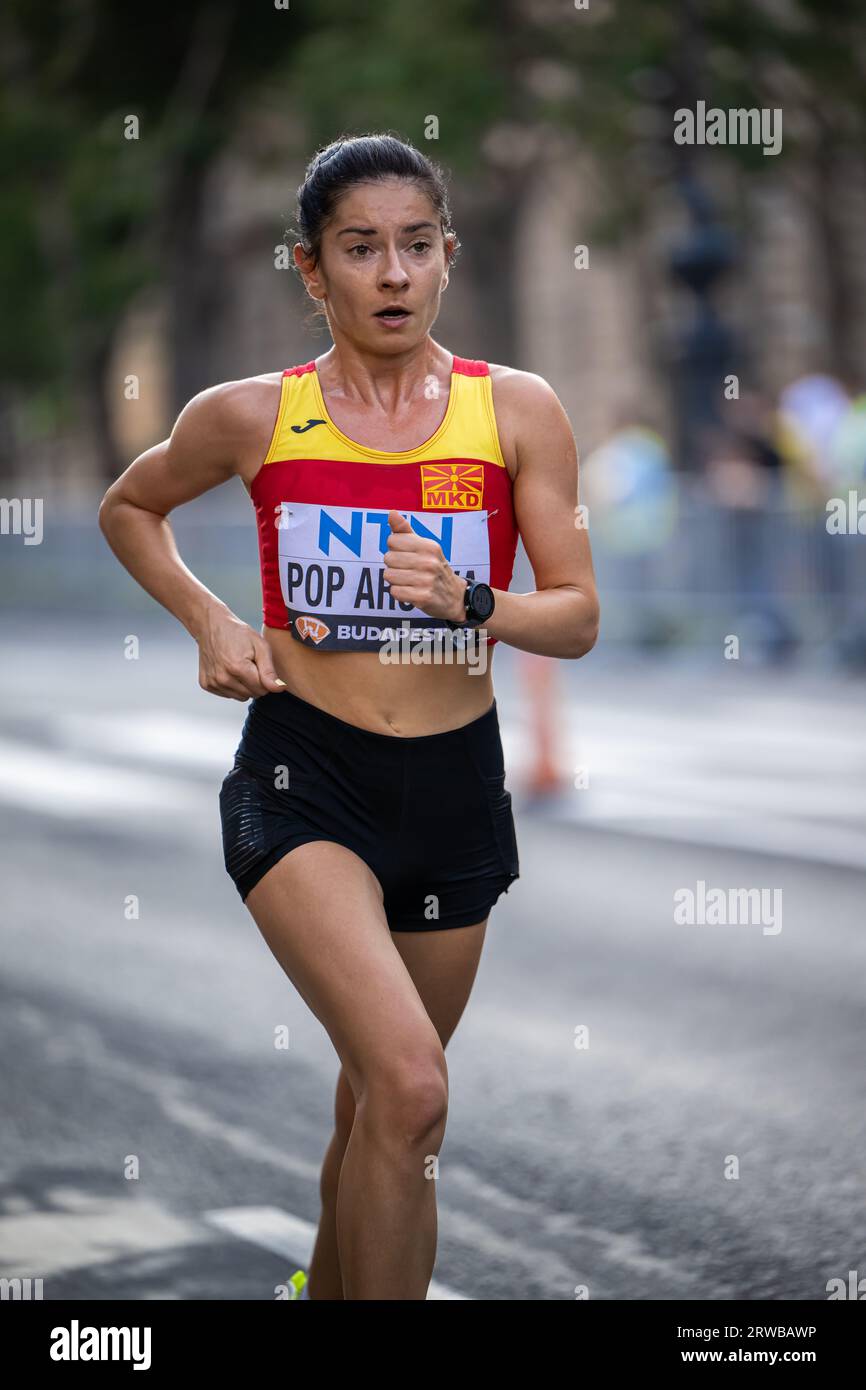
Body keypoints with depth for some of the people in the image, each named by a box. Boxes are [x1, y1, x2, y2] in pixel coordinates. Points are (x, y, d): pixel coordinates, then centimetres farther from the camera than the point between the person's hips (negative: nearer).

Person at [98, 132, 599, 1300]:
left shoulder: (517, 410, -1)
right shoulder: (252, 417, -3)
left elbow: (578, 617, -1)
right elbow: (127, 510, 16)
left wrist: (467, 603, -20)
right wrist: (208, 620, 0)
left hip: (456, 783, 3)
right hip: (306, 778, -3)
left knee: (378, 1107, 17)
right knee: (409, 1087, -24)